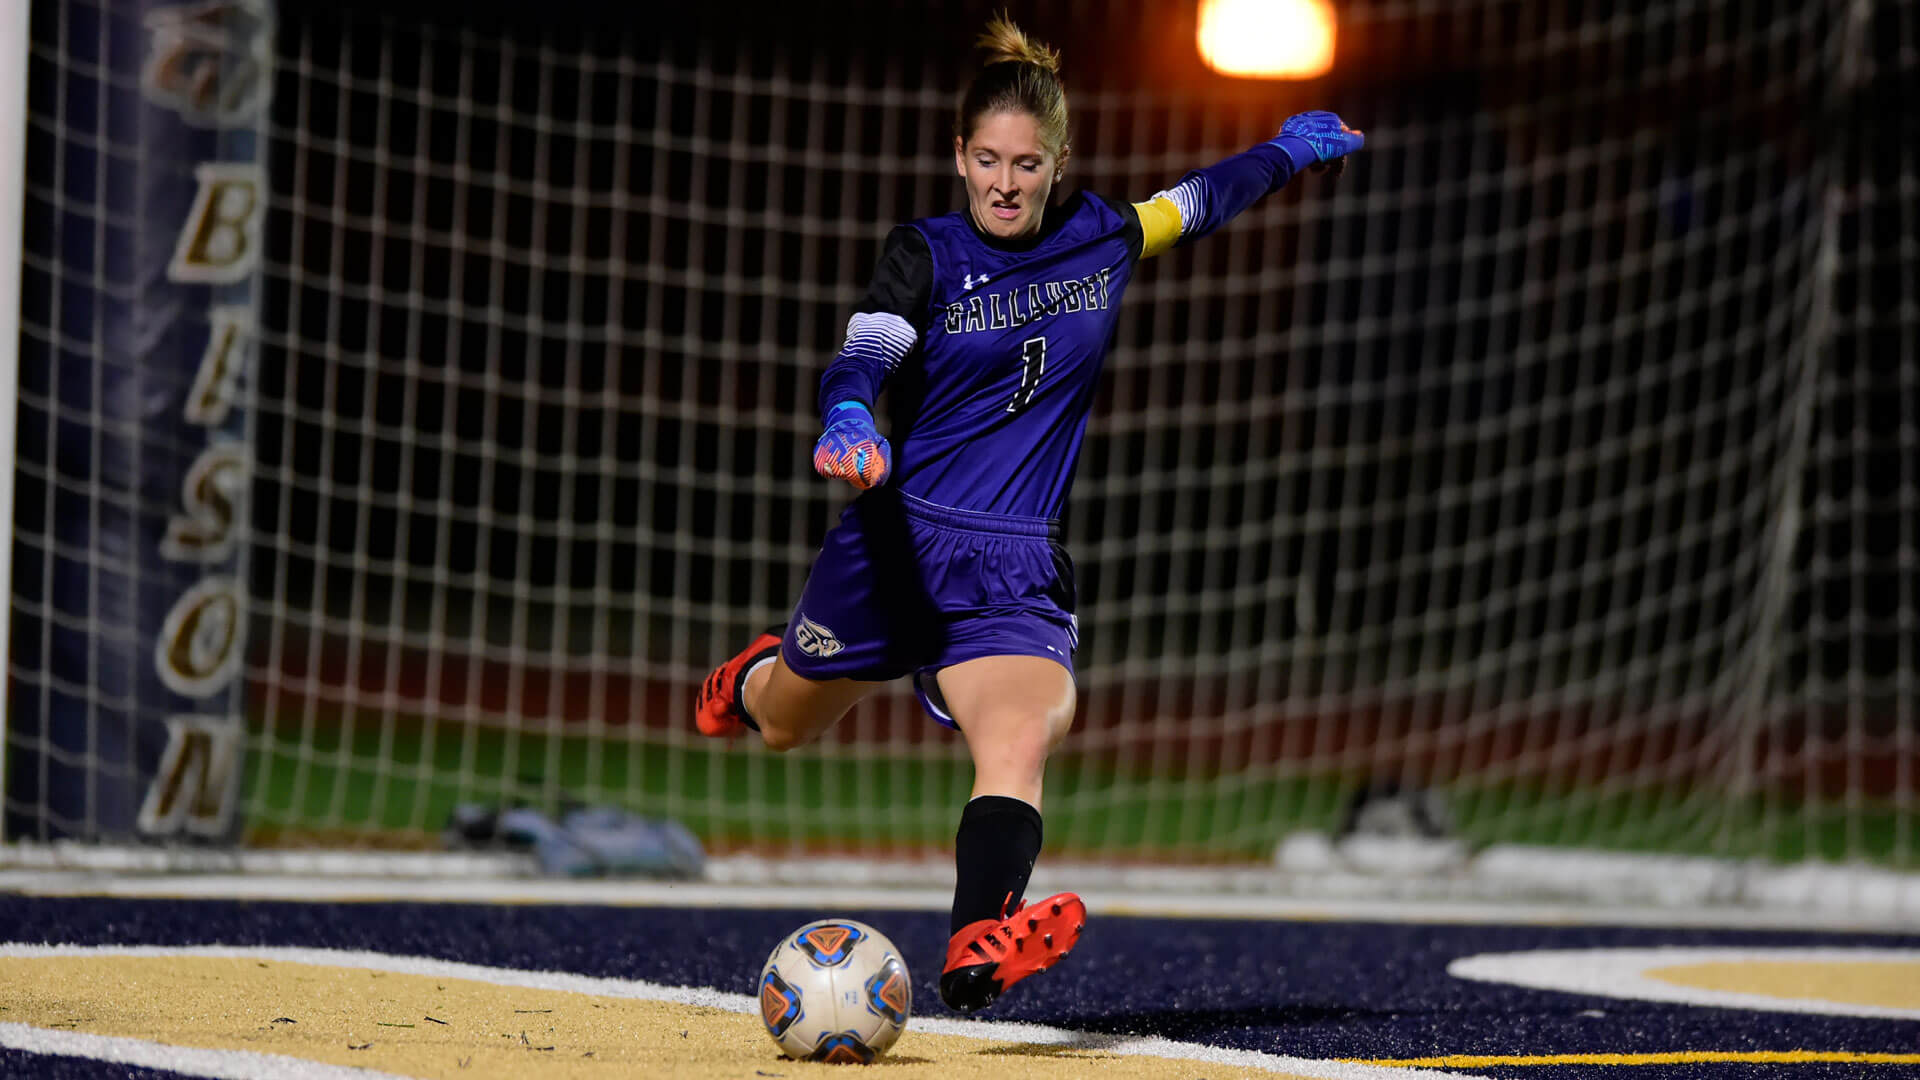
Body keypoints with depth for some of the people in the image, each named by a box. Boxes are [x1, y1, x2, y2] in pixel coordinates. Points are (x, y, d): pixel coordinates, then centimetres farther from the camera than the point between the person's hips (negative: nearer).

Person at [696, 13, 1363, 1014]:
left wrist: (1288, 148, 37)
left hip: (1017, 569, 1)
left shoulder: (1102, 239, 5)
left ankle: (977, 951, -46)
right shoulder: (924, 254, -5)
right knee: (785, 725, 20)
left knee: (1020, 741, -27)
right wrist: (849, 422, -43)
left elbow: (1200, 199, 26)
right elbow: (862, 358, -21)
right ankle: (756, 676, 59)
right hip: (894, 543, -1)